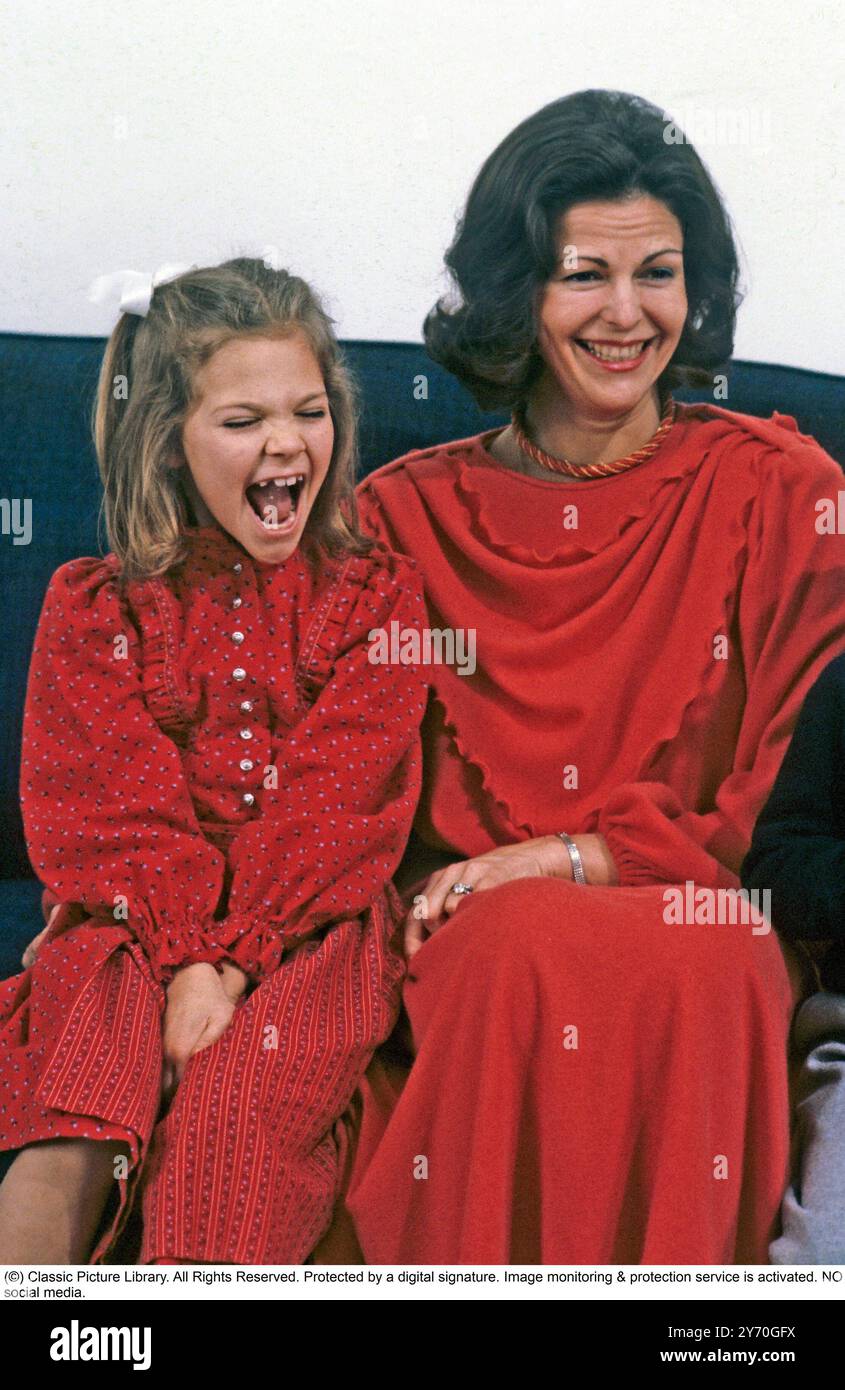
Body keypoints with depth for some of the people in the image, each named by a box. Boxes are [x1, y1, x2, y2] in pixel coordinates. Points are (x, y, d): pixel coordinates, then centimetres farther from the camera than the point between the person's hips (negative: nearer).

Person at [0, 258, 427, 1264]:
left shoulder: (376, 596, 9)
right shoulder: (94, 607, 11)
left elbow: (333, 806, -2)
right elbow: (118, 807, -1)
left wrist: (228, 963, -15)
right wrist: (186, 958, -18)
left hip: (312, 926, -1)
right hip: (136, 921, 1)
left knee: (236, 1097, -30)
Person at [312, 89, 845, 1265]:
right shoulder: (404, 514, 9)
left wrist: (564, 861, -10)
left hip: (704, 923, 0)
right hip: (467, 936, 1)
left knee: (703, 963, -34)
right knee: (529, 950, -33)